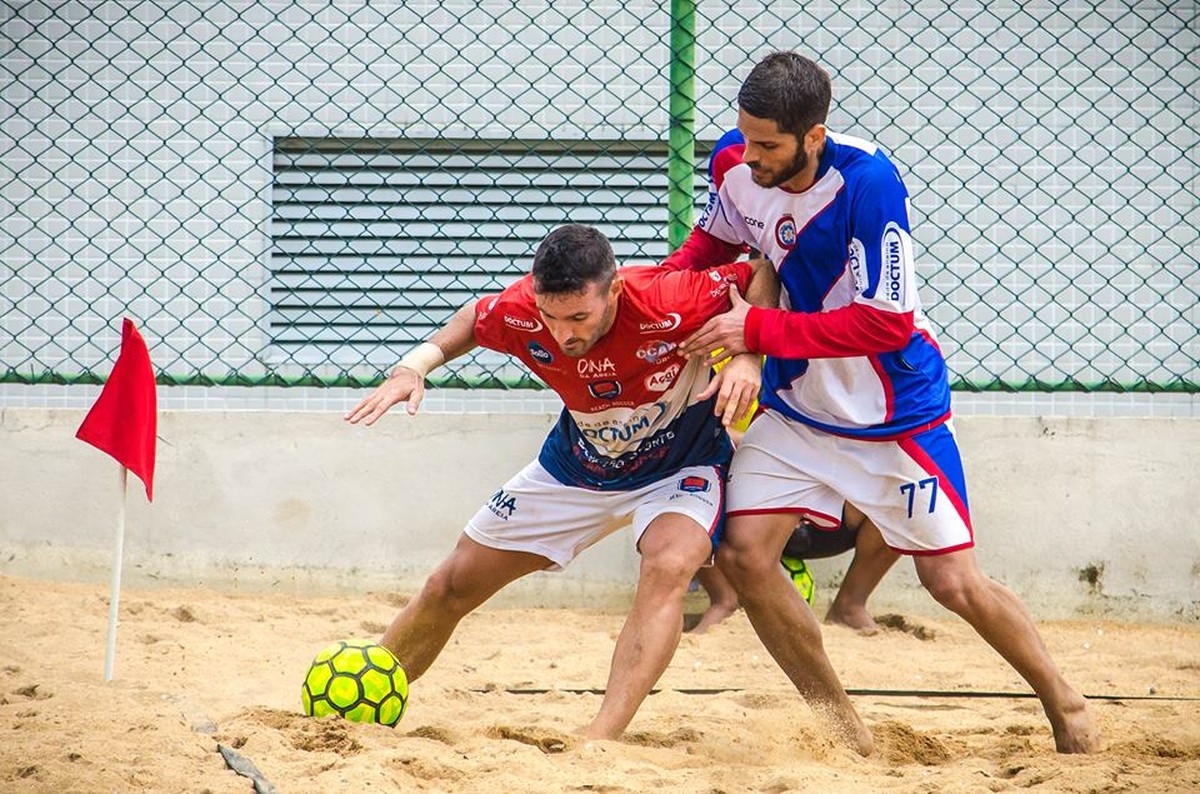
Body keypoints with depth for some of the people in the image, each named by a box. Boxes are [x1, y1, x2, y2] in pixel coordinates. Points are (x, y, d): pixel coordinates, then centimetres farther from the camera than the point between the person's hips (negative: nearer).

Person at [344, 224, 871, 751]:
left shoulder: (667, 303, -36)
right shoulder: (521, 312, -26)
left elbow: (760, 272, -20)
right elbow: (474, 319, 0)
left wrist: (748, 356, -35)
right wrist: (416, 365, -16)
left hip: (682, 466, -4)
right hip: (577, 465, 4)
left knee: (667, 568, -36)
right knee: (451, 587, 7)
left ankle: (599, 741, -43)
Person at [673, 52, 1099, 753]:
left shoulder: (868, 181, -29)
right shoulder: (737, 164, -11)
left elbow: (886, 323, -31)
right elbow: (714, 237, 12)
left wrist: (756, 330, -29)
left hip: (896, 411, -6)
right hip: (796, 403, 6)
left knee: (953, 582, -3)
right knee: (744, 554, -8)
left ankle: (1065, 702, 21)